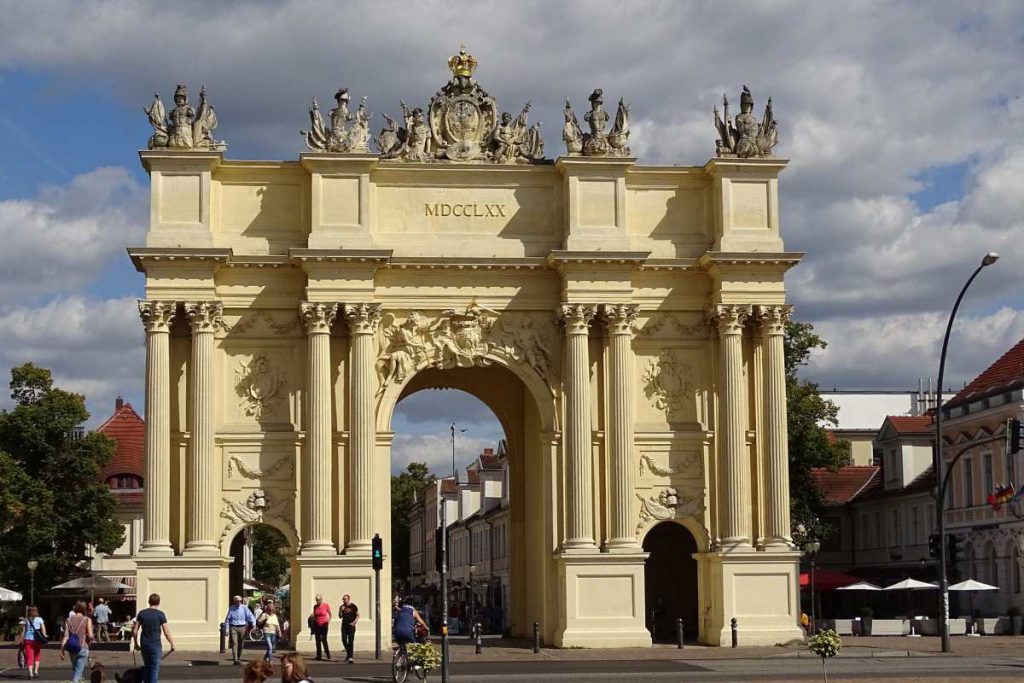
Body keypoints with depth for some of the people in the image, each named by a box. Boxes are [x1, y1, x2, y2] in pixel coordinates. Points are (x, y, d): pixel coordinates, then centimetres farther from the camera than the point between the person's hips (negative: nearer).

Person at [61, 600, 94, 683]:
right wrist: (89, 641, 11)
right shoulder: (87, 620, -4)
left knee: (74, 669, 22)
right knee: (78, 671, -5)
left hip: (72, 649, 4)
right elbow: (90, 636, -11)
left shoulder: (69, 620, 5)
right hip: (83, 648, -4)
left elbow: (65, 636, -1)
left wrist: (62, 650, -1)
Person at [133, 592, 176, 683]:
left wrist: (136, 644, 17)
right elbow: (166, 633, -9)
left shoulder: (141, 613, 3)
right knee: (154, 669, 1)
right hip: (155, 645, -4)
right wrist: (172, 644, 4)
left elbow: (135, 631, 3)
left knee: (146, 668, 18)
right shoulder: (160, 614, -8)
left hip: (144, 645, 4)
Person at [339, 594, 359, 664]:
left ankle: (350, 657, -9)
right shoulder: (342, 607, 8)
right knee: (344, 640, 0)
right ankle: (348, 652, 26)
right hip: (344, 625, 4)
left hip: (351, 626, -4)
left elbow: (358, 615, 2)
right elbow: (340, 616, 10)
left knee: (351, 641, -6)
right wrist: (341, 611, -7)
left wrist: (354, 622, -11)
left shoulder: (353, 606, -2)